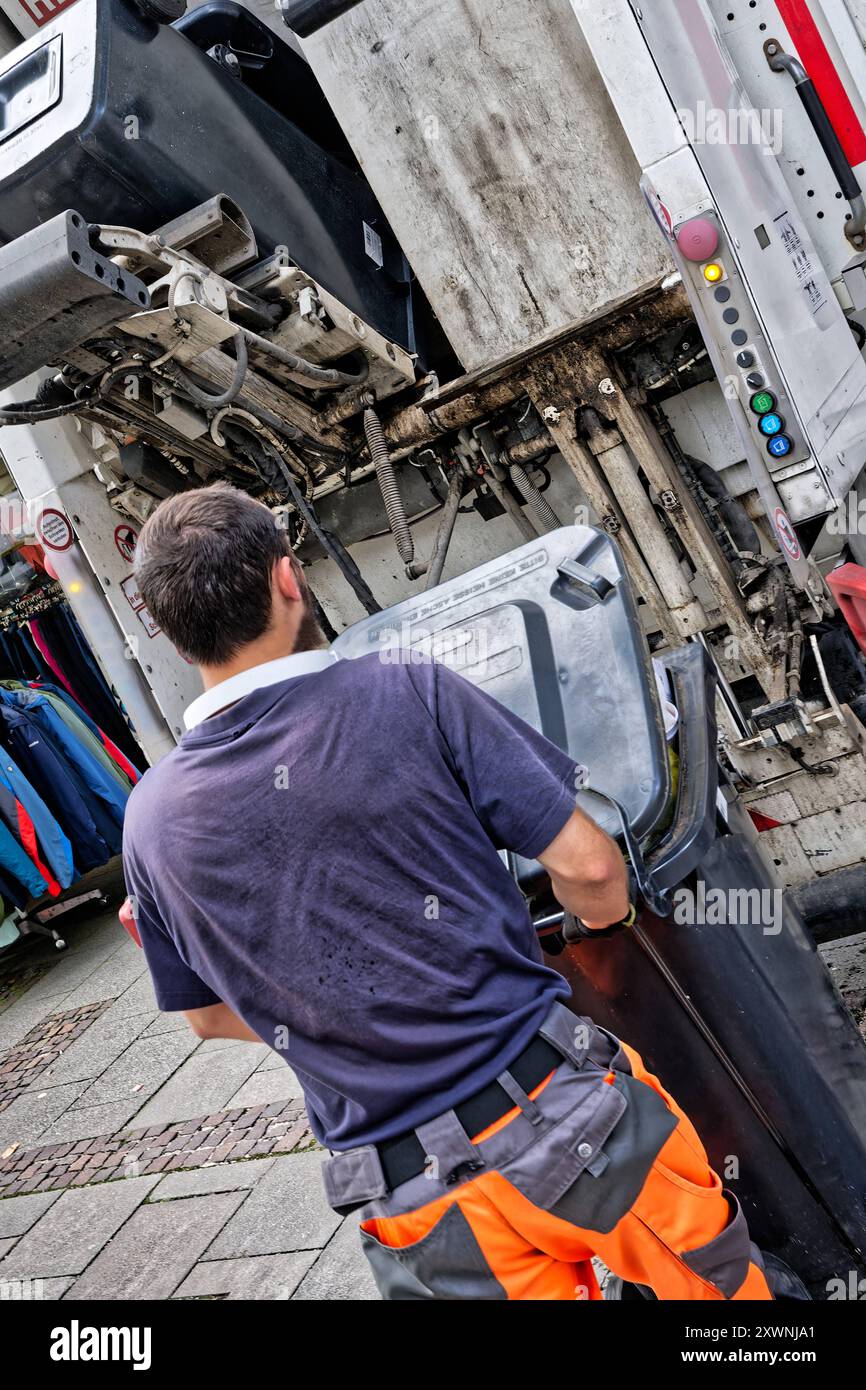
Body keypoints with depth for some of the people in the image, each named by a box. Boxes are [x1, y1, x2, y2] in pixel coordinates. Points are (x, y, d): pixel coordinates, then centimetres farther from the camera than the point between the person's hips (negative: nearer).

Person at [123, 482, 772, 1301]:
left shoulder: (151, 821, -4)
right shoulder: (413, 697, -15)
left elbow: (212, 1017, 10)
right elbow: (589, 867, -11)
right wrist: (605, 916, 12)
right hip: (561, 1113, -2)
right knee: (720, 1284, 24)